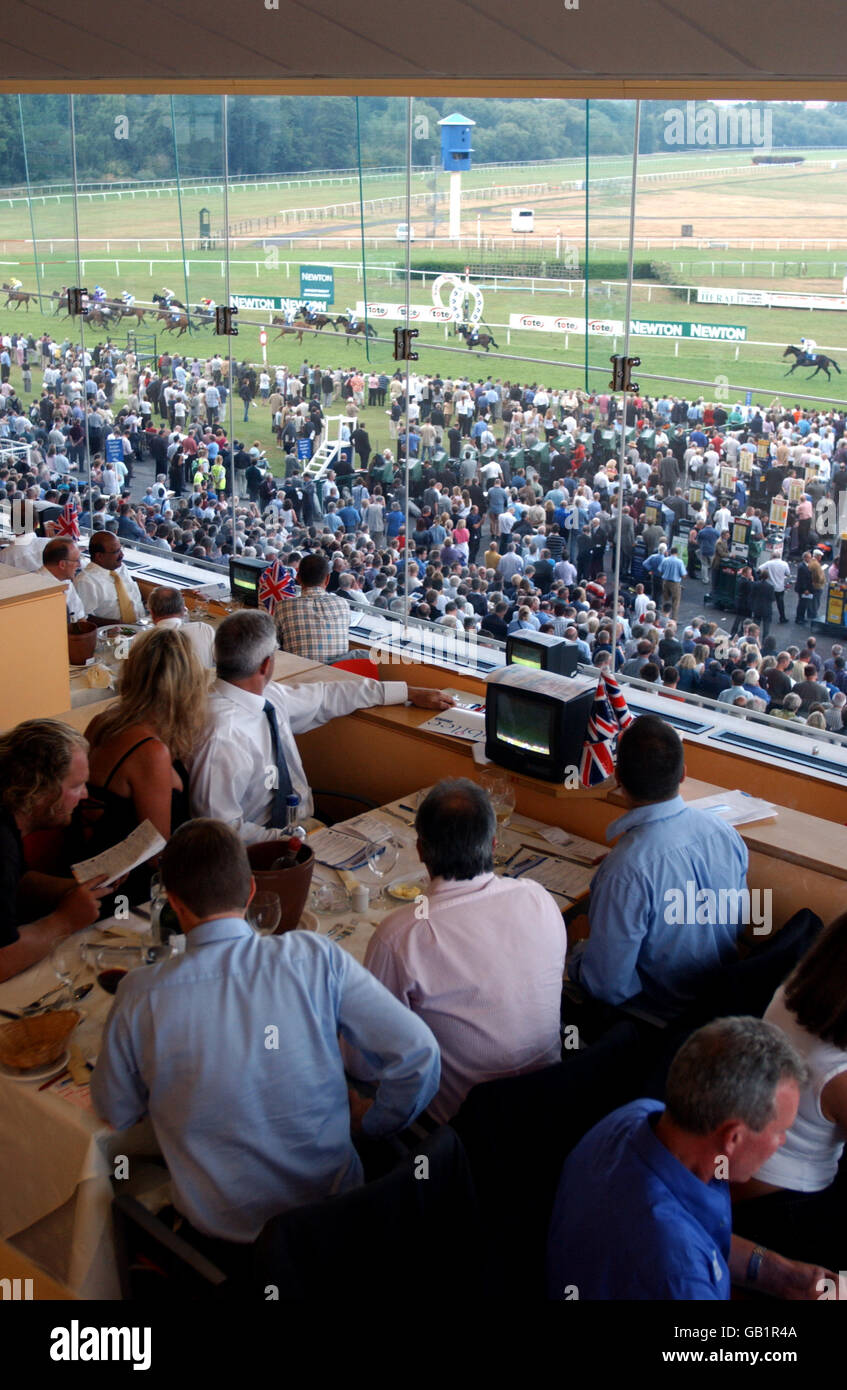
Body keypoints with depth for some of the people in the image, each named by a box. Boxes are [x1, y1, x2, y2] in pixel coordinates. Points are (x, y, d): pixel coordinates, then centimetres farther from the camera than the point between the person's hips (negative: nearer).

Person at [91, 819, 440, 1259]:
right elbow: (418, 1052, -16)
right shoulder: (316, 959, -18)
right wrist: (375, 1119, 3)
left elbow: (116, 1113, -1)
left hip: (218, 1227, 0)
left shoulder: (140, 997, -18)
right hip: (332, 1204, 0)